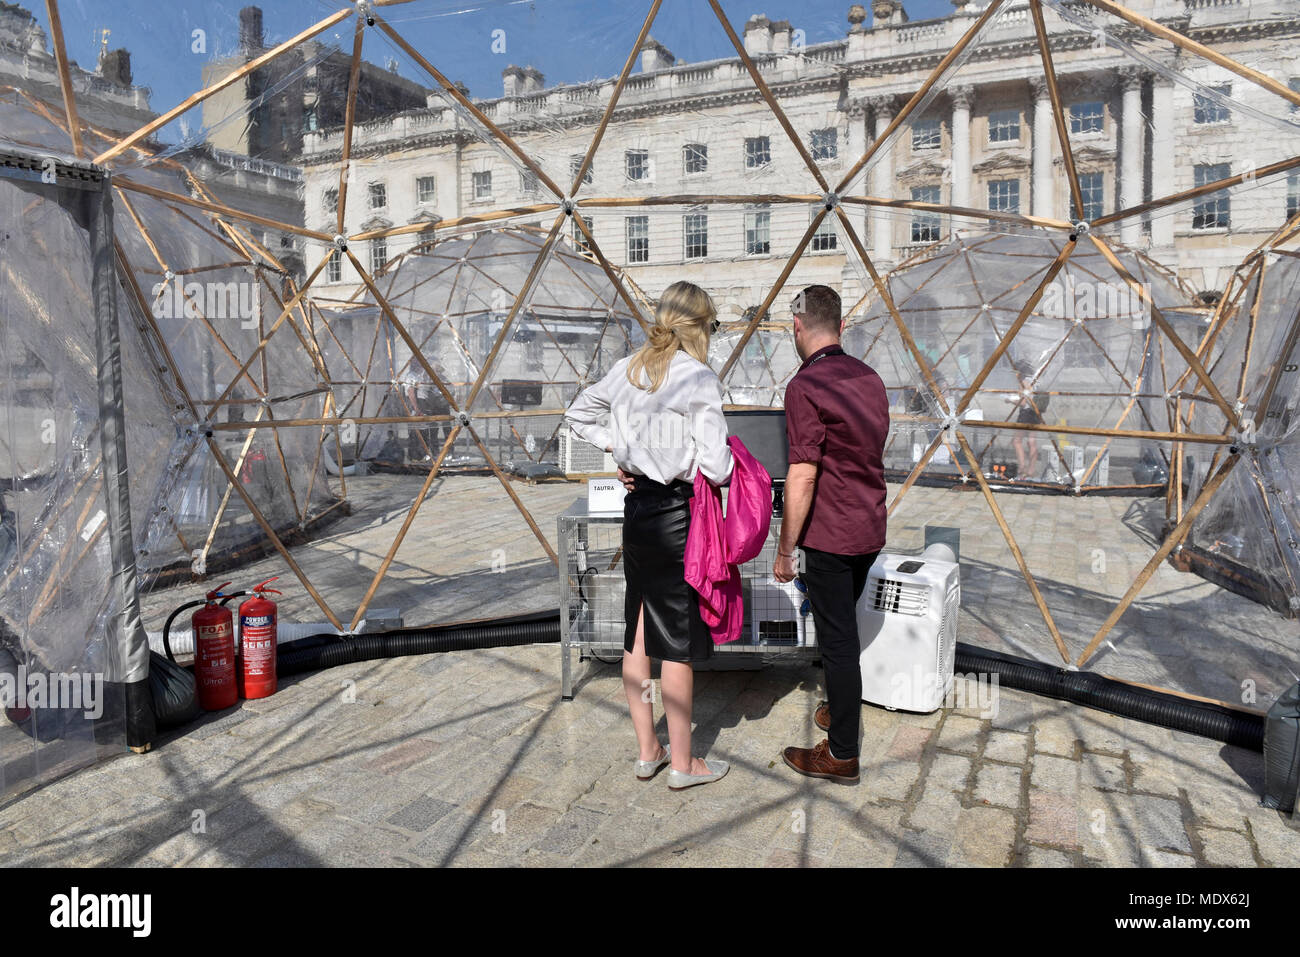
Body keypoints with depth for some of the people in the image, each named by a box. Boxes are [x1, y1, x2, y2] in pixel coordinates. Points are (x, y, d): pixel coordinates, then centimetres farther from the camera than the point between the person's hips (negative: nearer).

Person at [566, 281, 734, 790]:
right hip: (678, 514, -6)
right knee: (678, 641, 5)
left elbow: (577, 414, 17)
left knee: (639, 633, 14)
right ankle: (682, 763, 20)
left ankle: (647, 751, 28)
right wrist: (728, 465, 4)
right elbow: (716, 468, -18)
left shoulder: (628, 369, 5)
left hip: (637, 509, 7)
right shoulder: (700, 378, -15)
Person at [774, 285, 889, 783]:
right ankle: (839, 706, 42)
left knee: (837, 638, 2)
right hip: (871, 529, 8)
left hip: (830, 535, -8)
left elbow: (802, 477, -21)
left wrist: (784, 549, -14)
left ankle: (841, 754, 14)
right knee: (842, 626, 24)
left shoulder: (805, 387, -18)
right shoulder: (869, 377, 7)